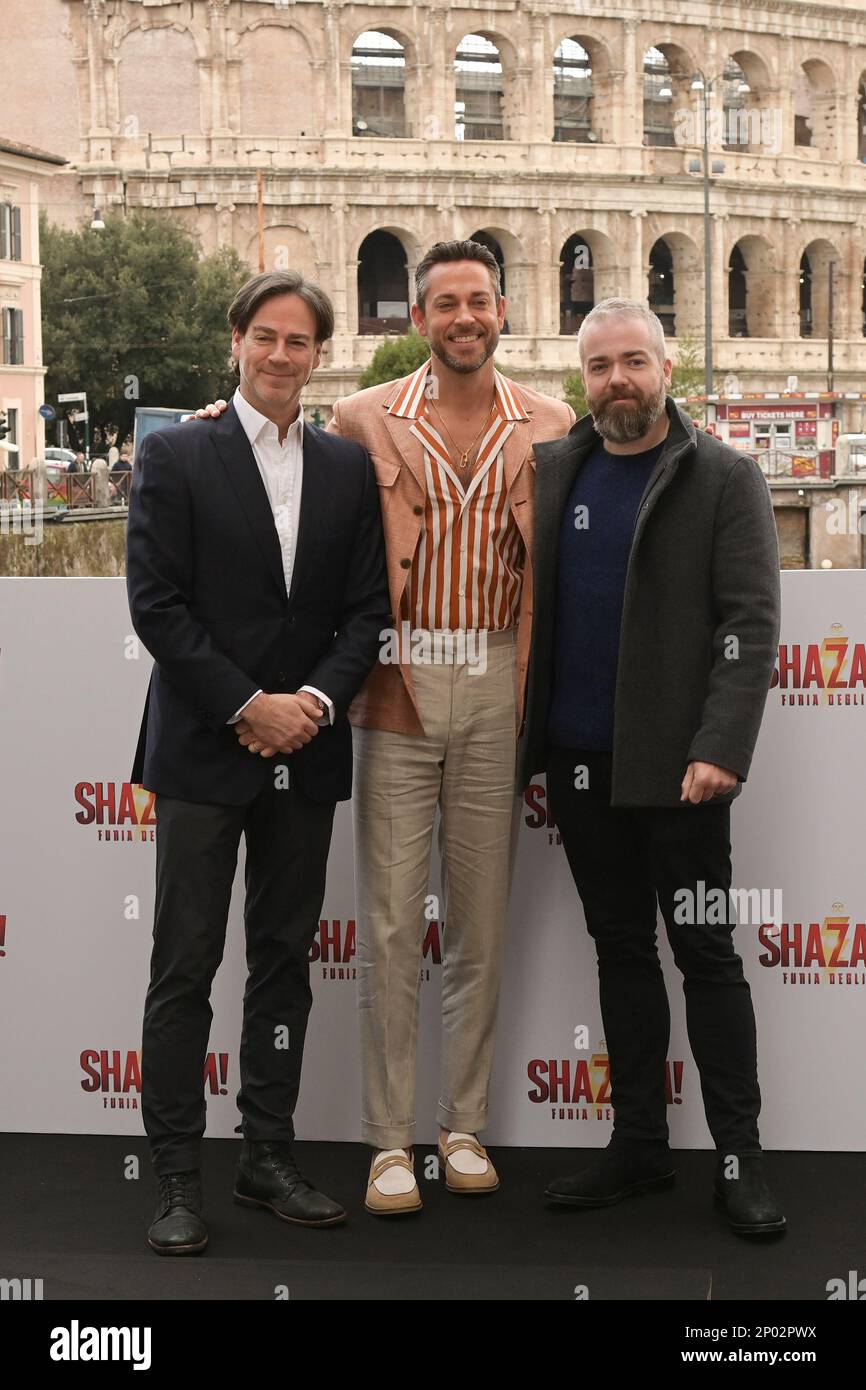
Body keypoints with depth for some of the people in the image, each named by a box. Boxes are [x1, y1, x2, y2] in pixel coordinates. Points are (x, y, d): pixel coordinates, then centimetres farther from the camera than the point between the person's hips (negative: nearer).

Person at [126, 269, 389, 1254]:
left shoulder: (349, 468, 9)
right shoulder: (174, 455, -1)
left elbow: (367, 608, 6)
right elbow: (157, 605, -7)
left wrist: (319, 699, -10)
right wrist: (249, 706, -13)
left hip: (304, 754, 4)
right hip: (203, 750, -3)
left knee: (284, 960, 10)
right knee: (185, 968, 0)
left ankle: (268, 1159, 21)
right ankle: (177, 1181, 9)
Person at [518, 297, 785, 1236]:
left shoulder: (724, 479, -3)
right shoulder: (549, 470, 10)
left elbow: (751, 625, -9)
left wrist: (721, 748, -20)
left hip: (675, 763, -4)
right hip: (579, 761, 5)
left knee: (706, 954, 2)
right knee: (621, 949, 13)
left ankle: (738, 1156, 12)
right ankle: (638, 1144, 23)